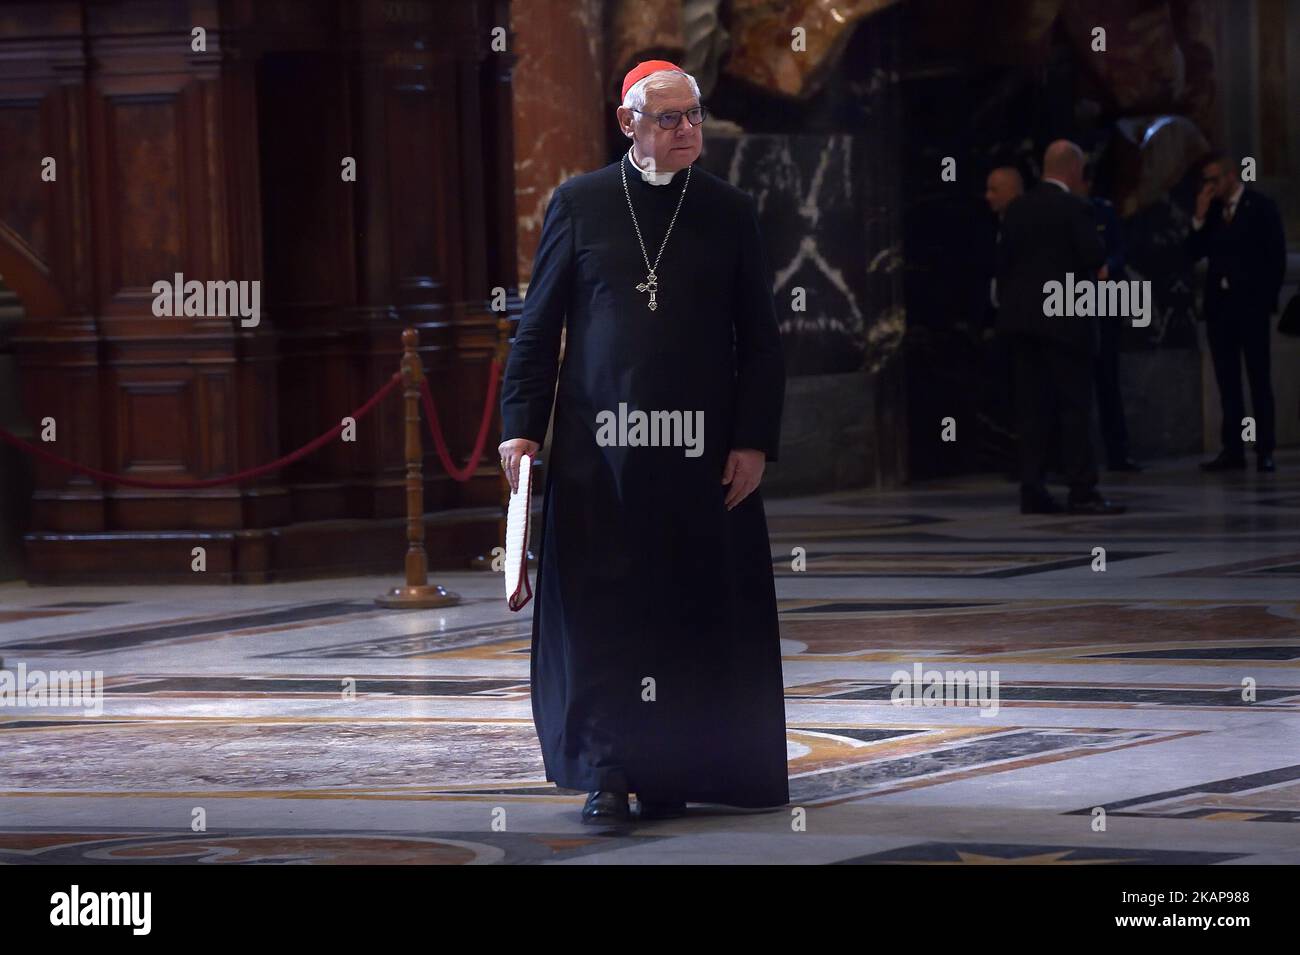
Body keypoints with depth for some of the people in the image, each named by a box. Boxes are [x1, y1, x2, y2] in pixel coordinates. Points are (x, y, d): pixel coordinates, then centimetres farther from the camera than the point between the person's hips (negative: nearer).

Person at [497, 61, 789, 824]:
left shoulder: (732, 213, 6)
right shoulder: (580, 204, 5)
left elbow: (761, 340, 7)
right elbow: (539, 325, 6)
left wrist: (754, 441, -2)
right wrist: (523, 428, -1)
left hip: (702, 451, 1)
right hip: (598, 448, -1)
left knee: (691, 613, 2)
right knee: (599, 611, -3)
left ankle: (670, 771, 10)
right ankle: (606, 770, 1)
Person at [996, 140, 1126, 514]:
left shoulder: (1017, 209, 9)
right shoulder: (1073, 207, -10)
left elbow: (1003, 261, 9)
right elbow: (1095, 256, -15)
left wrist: (1007, 304, 15)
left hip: (1021, 316, 6)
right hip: (1063, 319, -6)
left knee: (1032, 407, 7)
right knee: (1074, 404, -3)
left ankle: (1033, 490, 4)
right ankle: (1082, 491, -4)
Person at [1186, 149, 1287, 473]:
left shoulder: (1261, 207, -2)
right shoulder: (1210, 211, 10)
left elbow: (1276, 257, -3)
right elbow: (1194, 254, 5)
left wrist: (1268, 298, -6)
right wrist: (1200, 218, -5)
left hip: (1251, 304, -5)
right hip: (1219, 304, 5)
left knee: (1259, 378, -2)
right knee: (1227, 381, 4)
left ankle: (1264, 450, -2)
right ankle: (1232, 450, 5)